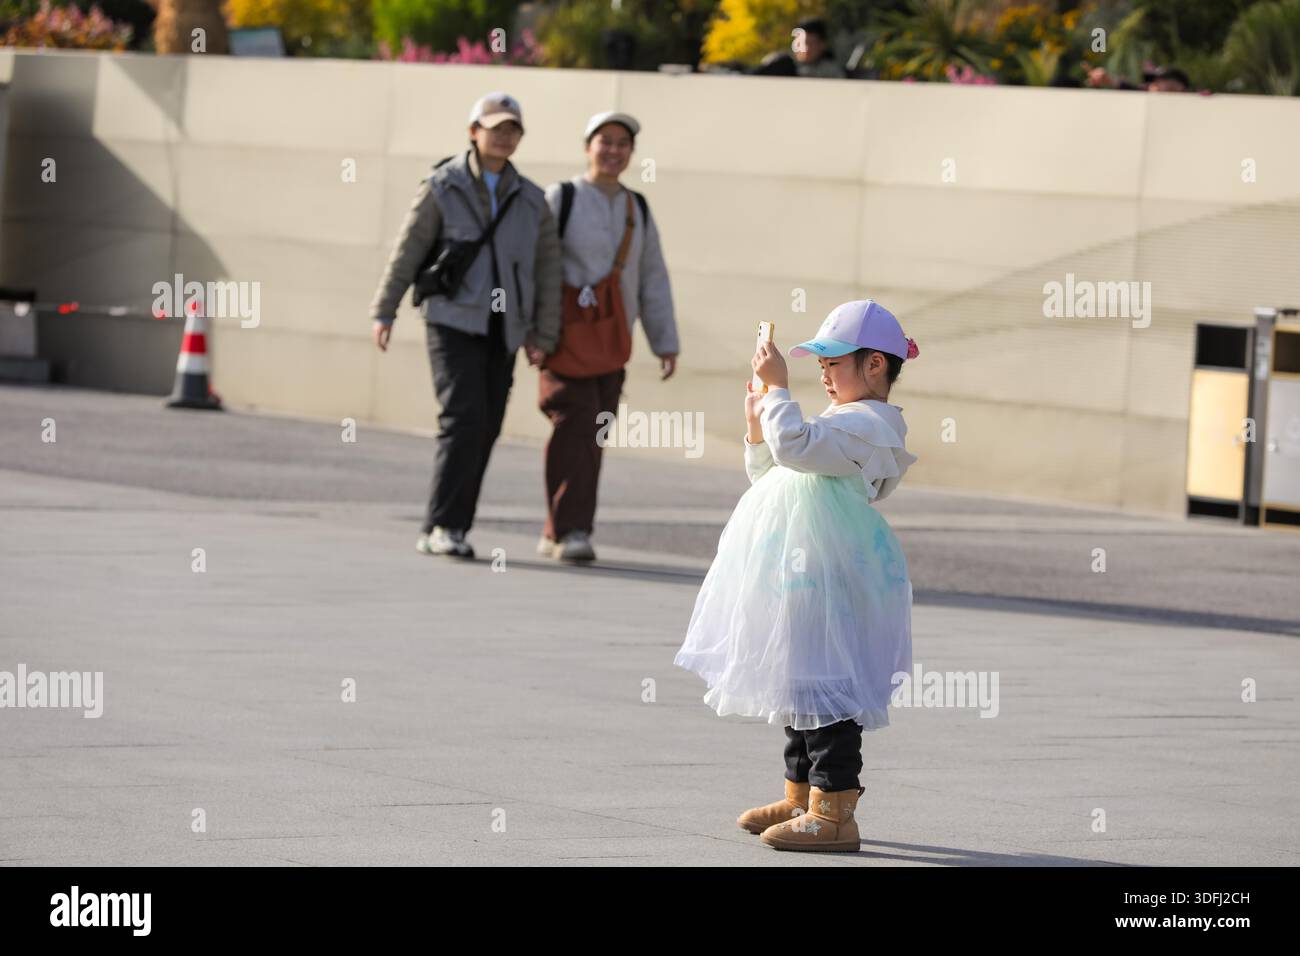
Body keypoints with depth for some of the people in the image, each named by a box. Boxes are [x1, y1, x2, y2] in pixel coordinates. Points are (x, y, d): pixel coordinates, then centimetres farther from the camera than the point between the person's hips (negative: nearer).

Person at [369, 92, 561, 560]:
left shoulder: (531, 201, 10)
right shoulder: (443, 187, 0)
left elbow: (547, 270, 11)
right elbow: (407, 250, 0)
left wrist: (543, 336, 5)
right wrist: (384, 312, -5)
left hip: (502, 331, 4)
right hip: (452, 321, -4)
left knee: (484, 432, 1)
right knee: (464, 418, -18)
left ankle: (444, 533, 8)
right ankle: (443, 526, -16)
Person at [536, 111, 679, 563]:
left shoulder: (638, 210, 13)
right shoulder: (560, 199, -2)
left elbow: (653, 282, 15)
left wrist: (665, 343, 10)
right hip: (565, 338, -5)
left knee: (591, 435, 3)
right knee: (575, 425, -16)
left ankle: (556, 533, 10)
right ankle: (570, 530, -19)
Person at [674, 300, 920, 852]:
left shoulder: (867, 424, -13)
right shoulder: (842, 424, 21)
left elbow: (795, 447, -28)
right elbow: (771, 474, 26)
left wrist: (777, 388, -21)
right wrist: (757, 433, 11)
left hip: (828, 580, -11)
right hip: (803, 577, 11)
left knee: (823, 685, -11)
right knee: (801, 685, 17)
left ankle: (834, 812, -10)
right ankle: (800, 798, 27)